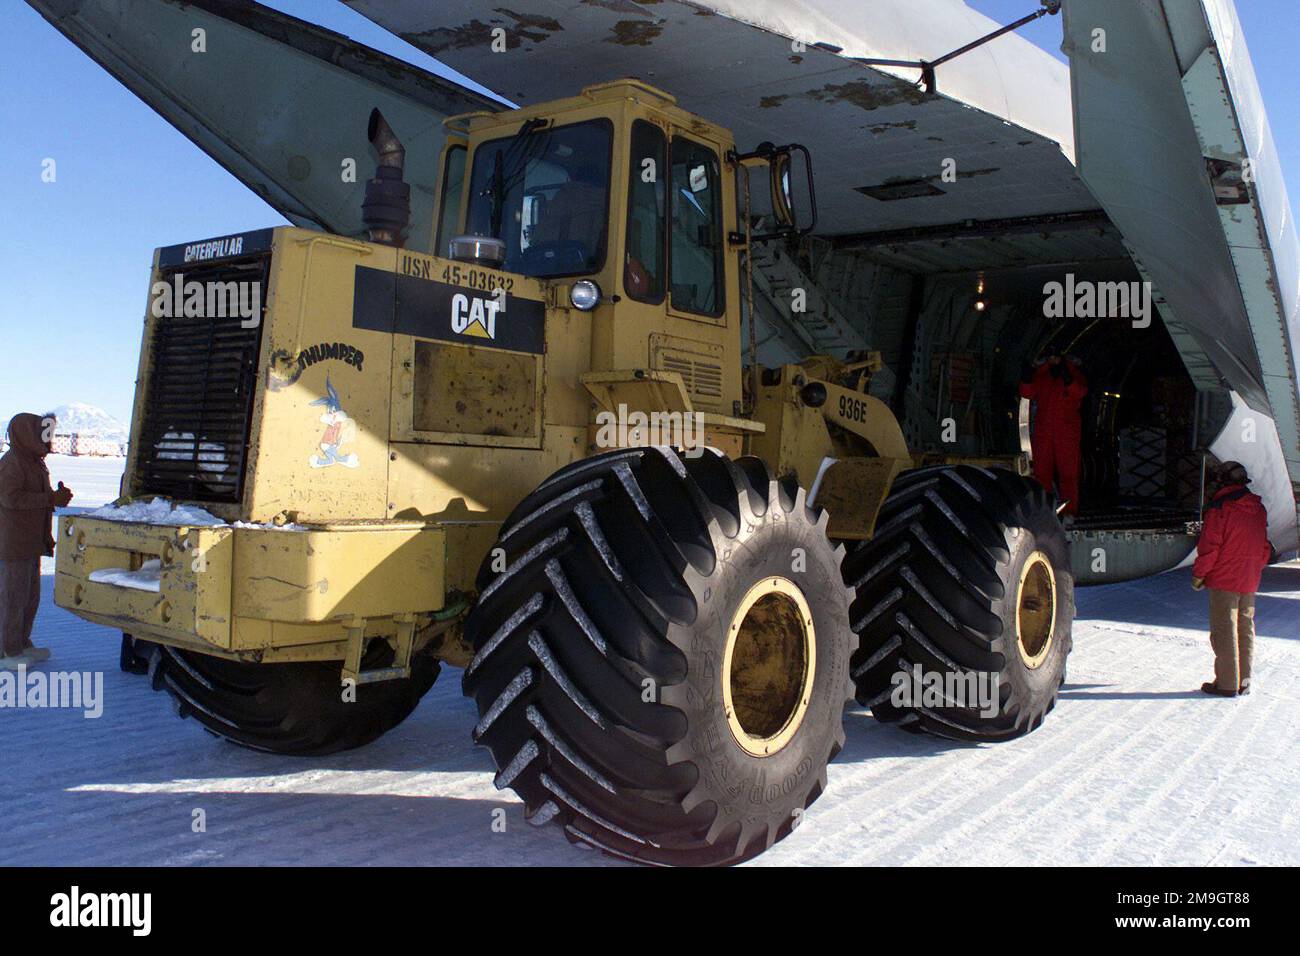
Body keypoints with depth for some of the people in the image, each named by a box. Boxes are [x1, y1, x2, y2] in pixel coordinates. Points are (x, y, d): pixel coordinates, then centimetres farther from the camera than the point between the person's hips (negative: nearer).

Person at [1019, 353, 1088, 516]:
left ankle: (1069, 511, -1)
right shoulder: (1040, 374, 13)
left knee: (1068, 472, -3)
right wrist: (1027, 377, -11)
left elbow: (1080, 392, -11)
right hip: (1042, 433, 3)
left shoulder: (1074, 372, 6)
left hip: (1067, 433, -3)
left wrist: (1067, 378, -25)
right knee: (1041, 472, 2)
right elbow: (1027, 393, 5)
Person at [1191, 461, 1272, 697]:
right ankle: (1244, 682, 19)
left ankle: (1226, 684, 0)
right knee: (1245, 629, 14)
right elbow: (1265, 549, 14)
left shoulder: (1220, 507, -12)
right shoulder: (1259, 509, 8)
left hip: (1223, 580, -7)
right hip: (1250, 582, 7)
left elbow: (1209, 546, -14)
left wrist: (1198, 574, -5)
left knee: (1224, 631, -2)